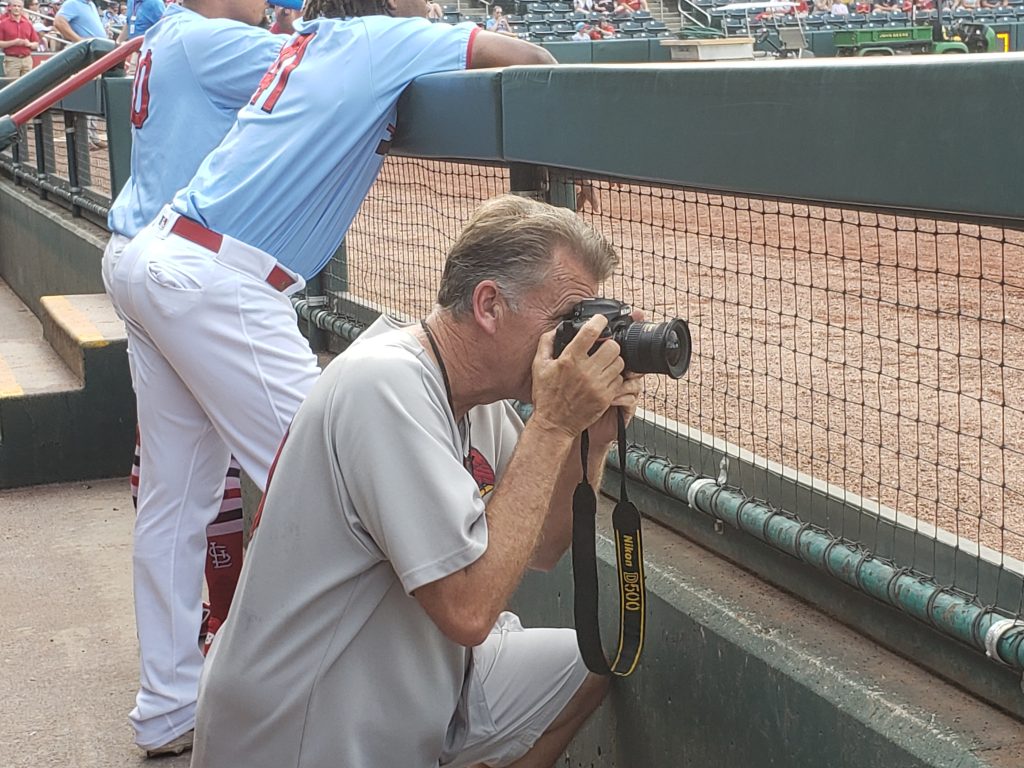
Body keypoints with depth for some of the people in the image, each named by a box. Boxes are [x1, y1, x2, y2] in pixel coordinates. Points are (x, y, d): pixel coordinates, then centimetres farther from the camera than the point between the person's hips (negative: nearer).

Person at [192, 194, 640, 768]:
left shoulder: (475, 396, 0)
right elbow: (468, 608, -29)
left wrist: (590, 440, -8)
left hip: (408, 691, 8)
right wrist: (553, 424, -25)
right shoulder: (388, 387, -25)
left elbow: (541, 550, 8)